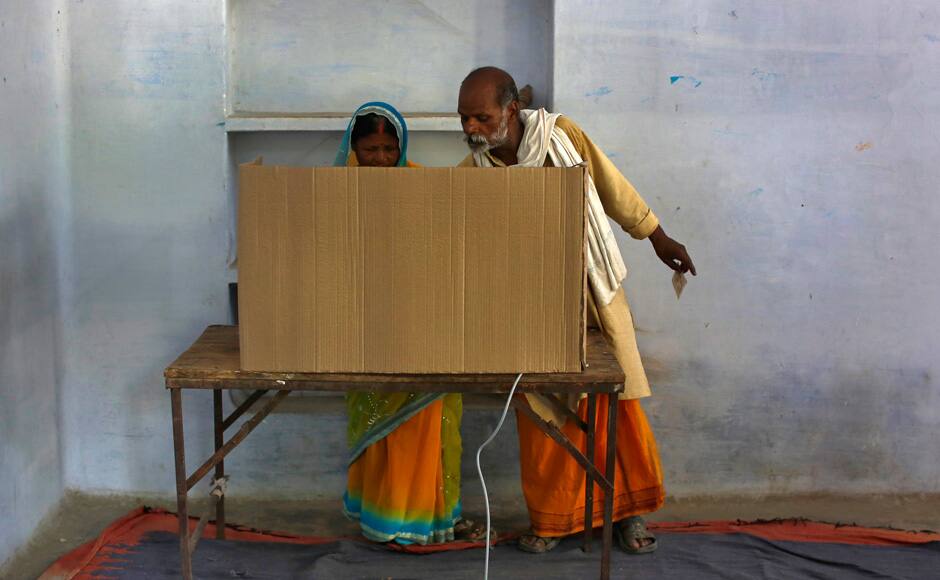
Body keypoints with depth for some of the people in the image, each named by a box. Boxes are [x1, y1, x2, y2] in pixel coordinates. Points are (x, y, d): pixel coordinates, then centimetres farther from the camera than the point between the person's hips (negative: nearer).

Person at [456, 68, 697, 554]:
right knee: (542, 414, 3)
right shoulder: (468, 177, -12)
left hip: (595, 293, 0)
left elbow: (612, 186, 1)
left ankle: (629, 510, 23)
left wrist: (658, 237, 10)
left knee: (618, 402, 6)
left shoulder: (562, 134, -11)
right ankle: (549, 520, 22)